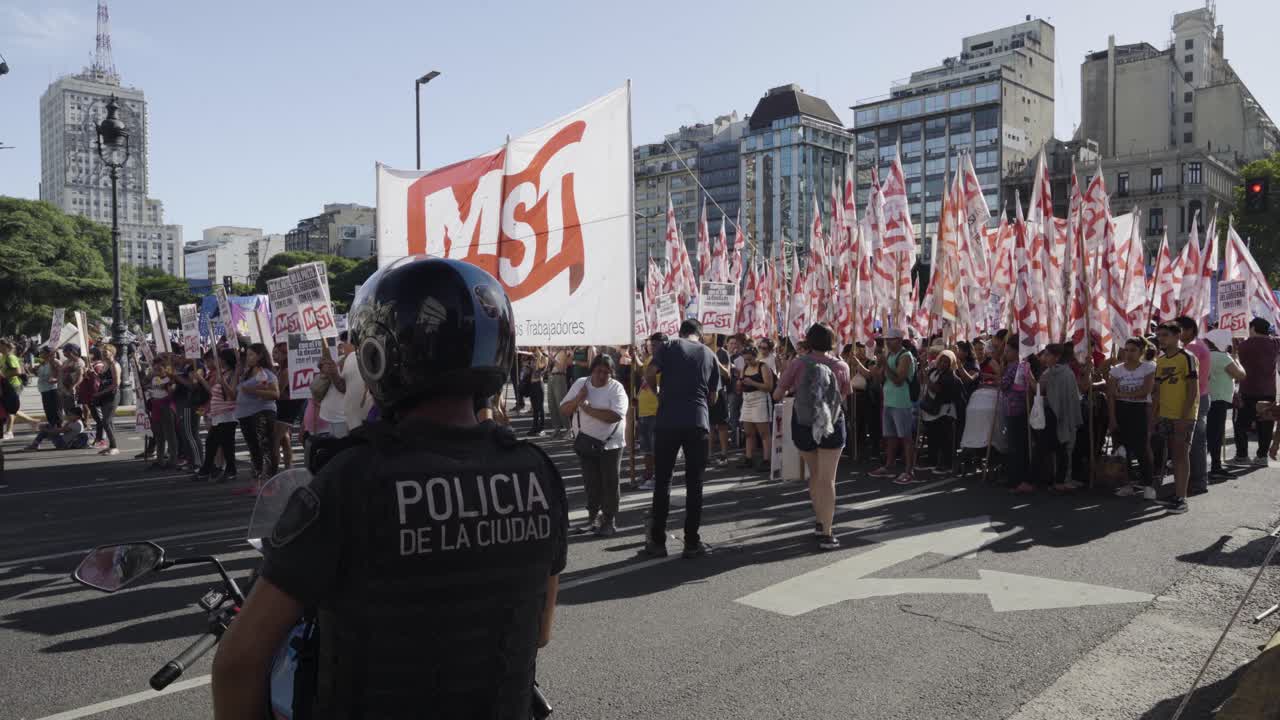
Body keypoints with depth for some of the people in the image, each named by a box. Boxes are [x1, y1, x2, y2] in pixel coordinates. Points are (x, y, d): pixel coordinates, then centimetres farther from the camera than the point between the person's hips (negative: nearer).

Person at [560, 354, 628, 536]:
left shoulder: (616, 388, -13)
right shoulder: (580, 384, 0)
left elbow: (614, 416, -28)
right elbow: (563, 411, 0)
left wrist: (587, 408, -23)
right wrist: (578, 399, -18)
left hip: (610, 444, -4)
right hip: (587, 442, 4)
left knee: (609, 484, 3)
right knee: (591, 483, 13)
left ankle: (609, 522, 13)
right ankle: (593, 518, 27)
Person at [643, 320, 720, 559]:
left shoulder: (669, 346, 6)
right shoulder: (710, 354, 14)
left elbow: (649, 373, -8)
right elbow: (713, 397, 13)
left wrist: (659, 392, 10)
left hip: (668, 421, -1)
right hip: (698, 422, 1)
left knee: (662, 481, 6)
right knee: (694, 483, 6)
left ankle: (657, 541, 9)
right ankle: (692, 543, 7)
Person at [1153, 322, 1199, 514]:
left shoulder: (1187, 358, -10)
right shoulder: (1160, 361, 11)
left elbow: (1193, 389, -13)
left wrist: (1184, 417, -18)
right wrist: (1155, 415, 11)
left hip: (1183, 416, -7)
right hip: (1165, 416, 7)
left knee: (1181, 455, -5)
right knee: (1173, 455, 12)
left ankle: (1181, 499, -2)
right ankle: (1176, 494, 21)